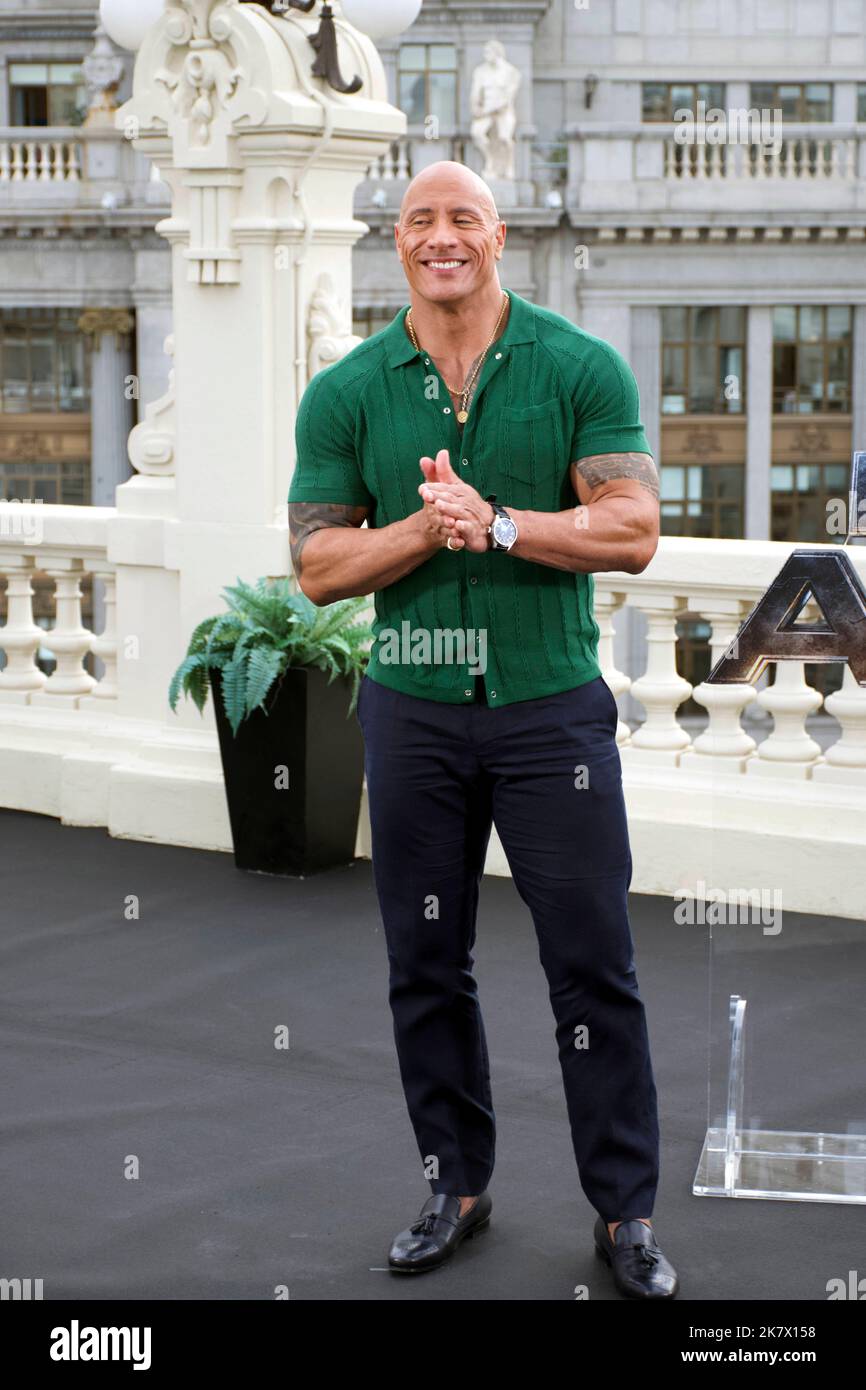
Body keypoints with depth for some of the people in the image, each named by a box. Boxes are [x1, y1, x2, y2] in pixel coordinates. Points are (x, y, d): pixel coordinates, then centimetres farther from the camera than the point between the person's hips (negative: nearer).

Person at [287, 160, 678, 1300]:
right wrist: (426, 530, -17)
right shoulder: (347, 392, 3)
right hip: (412, 709, 2)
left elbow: (633, 531, -10)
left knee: (594, 964, 1)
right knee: (427, 967, 10)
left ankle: (626, 1213, 12)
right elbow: (318, 565, 0)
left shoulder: (582, 369, -3)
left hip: (552, 704, -2)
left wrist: (496, 523, -20)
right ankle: (457, 1186, 26)